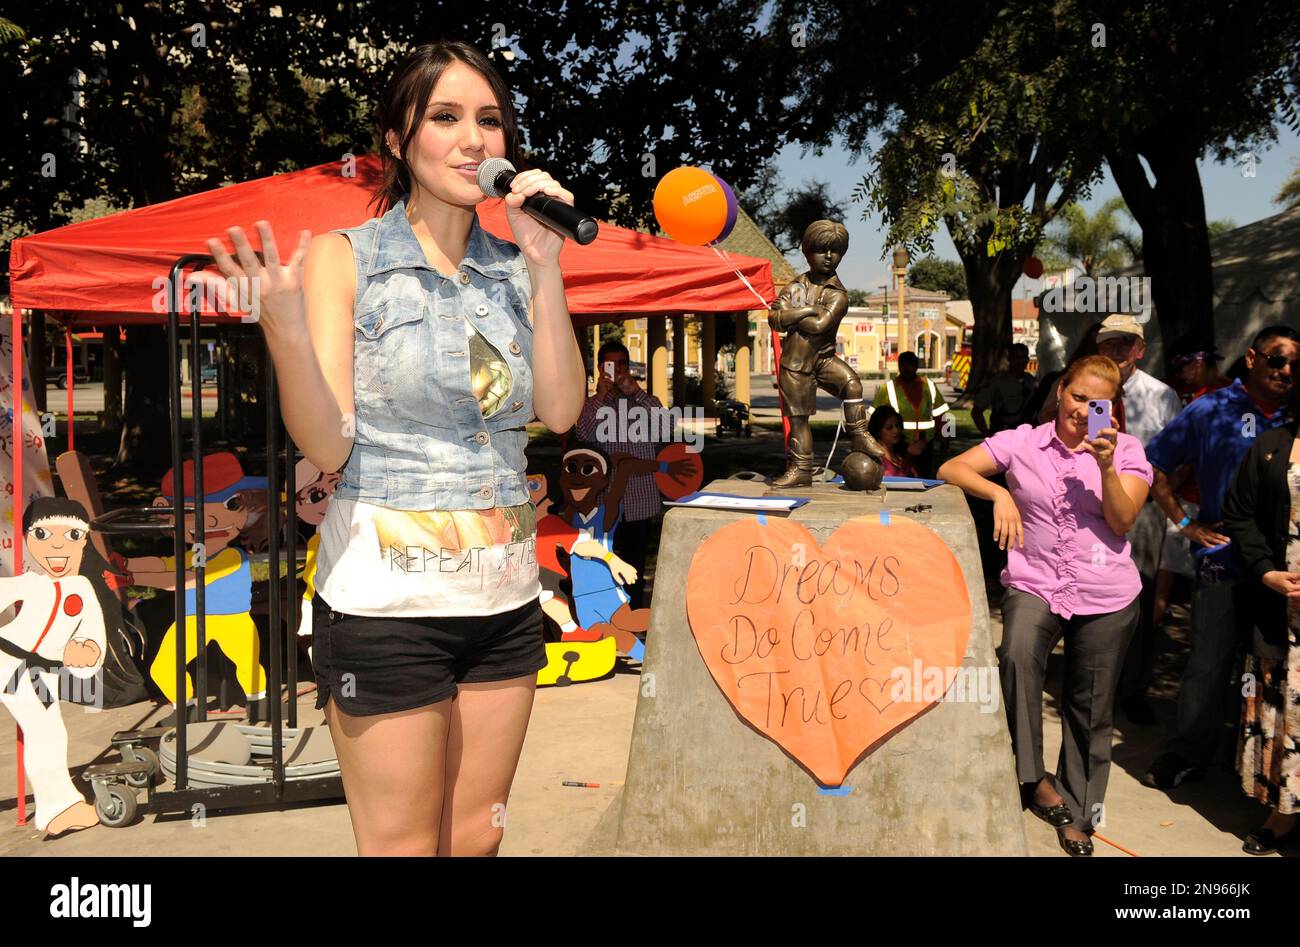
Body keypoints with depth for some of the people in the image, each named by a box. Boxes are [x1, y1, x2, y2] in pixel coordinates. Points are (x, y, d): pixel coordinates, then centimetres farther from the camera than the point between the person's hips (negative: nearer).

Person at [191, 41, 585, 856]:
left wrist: (545, 269, -9)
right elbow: (328, 445, -13)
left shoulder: (514, 268, 7)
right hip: (389, 602, -4)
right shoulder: (345, 259, -5)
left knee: (476, 838, 16)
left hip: (505, 597, 5)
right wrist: (285, 328, -29)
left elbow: (561, 412, -5)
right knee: (402, 847, 7)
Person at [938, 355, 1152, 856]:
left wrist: (1106, 466, -19)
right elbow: (950, 470, -3)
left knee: (1089, 710, 8)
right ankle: (1032, 776, -19)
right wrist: (999, 492, -17)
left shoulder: (1125, 449, 5)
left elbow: (1123, 521, -6)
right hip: (1034, 582, -1)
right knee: (1018, 654, -33)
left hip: (1105, 595, 1)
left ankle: (1076, 814, 27)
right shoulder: (1021, 442, 2)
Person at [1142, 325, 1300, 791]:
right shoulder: (1213, 411, -1)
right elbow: (1154, 463, 1)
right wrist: (1187, 524, -3)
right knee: (1209, 661, 2)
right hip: (1224, 558, -3)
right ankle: (1188, 753, 16)